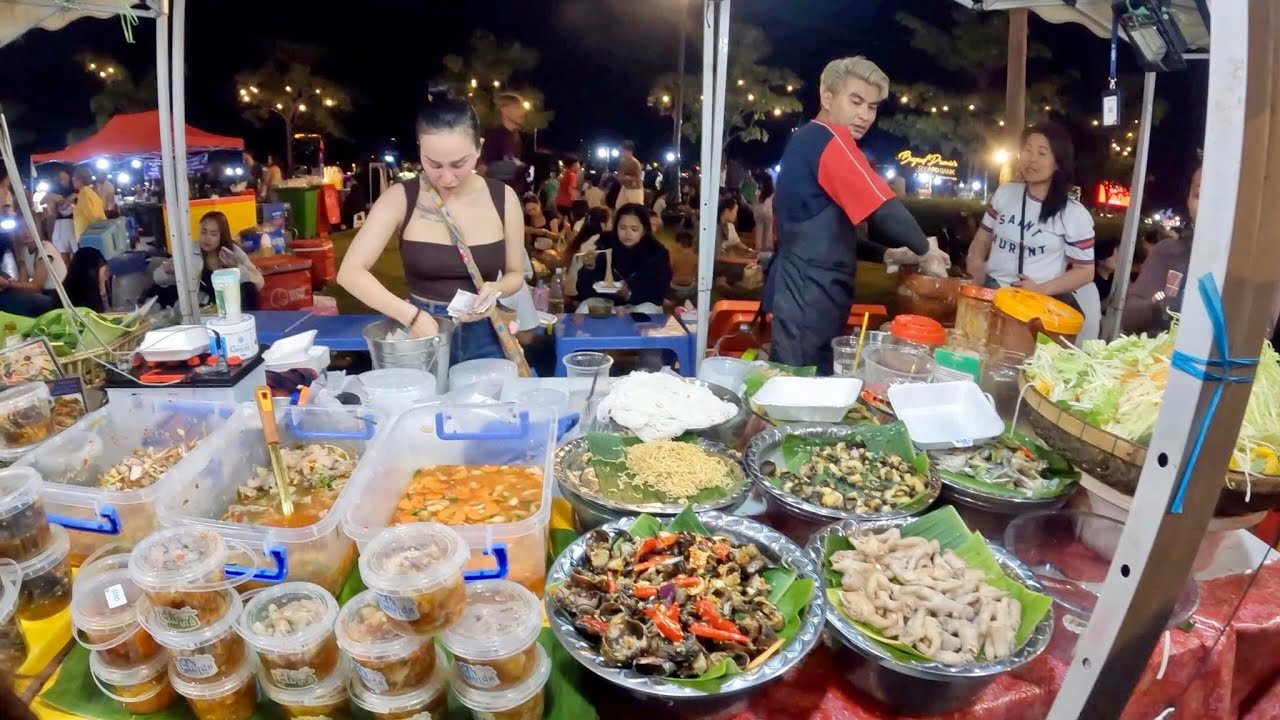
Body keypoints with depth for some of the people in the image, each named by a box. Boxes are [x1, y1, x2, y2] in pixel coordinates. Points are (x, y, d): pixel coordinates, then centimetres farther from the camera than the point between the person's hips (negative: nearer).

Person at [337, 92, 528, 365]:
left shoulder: (503, 198, -6)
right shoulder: (400, 199, -10)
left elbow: (516, 274, 4)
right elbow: (350, 272, -16)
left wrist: (494, 290, -18)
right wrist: (411, 315, -28)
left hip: (483, 338, 1)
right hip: (421, 333, -1)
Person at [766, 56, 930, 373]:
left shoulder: (804, 139, 18)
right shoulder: (830, 138, -12)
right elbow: (883, 209, -20)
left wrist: (892, 250, 13)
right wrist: (925, 249, -2)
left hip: (802, 295, 10)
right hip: (810, 300, -10)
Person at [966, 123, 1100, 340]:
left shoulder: (1074, 214, -1)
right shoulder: (1005, 193, 10)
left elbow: (1084, 271, 2)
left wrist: (1041, 289, -13)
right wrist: (976, 261, -4)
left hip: (1035, 302, -3)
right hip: (991, 291, 3)